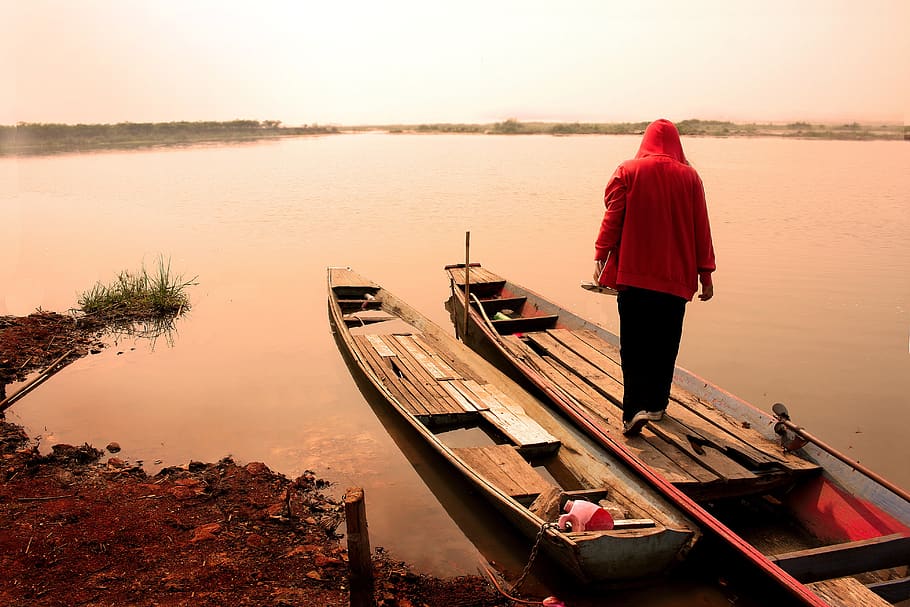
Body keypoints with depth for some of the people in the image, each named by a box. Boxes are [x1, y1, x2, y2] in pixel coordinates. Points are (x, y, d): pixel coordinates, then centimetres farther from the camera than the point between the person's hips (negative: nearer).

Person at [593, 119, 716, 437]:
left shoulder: (627, 172, 0)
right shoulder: (689, 176, 4)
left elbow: (612, 218, -5)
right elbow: (701, 229, 5)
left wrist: (600, 257, 0)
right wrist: (706, 273, 10)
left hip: (633, 272, -2)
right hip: (675, 276, 2)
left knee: (634, 345, 2)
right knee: (665, 343, 14)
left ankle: (634, 409, -9)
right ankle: (656, 404, 24)